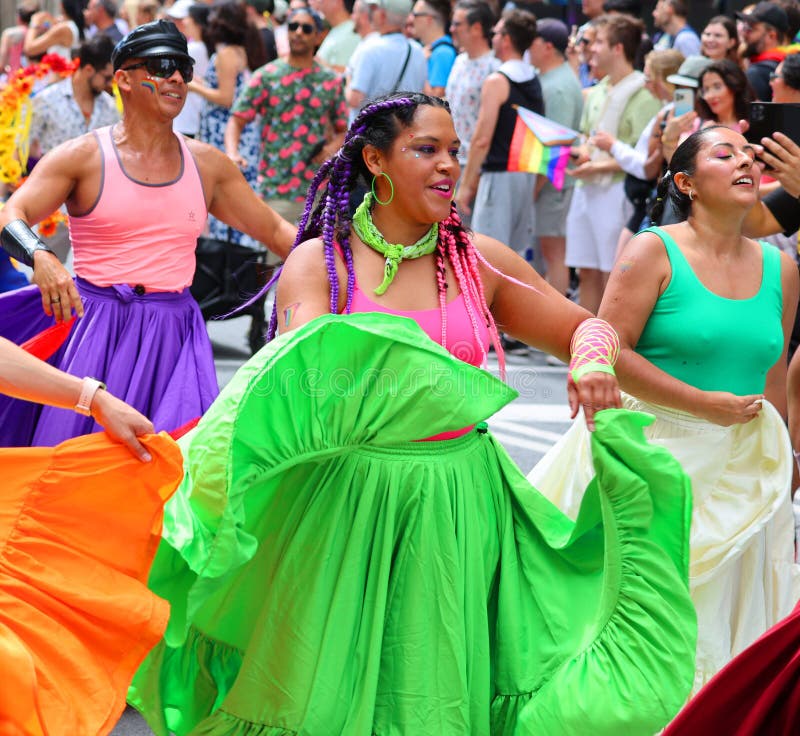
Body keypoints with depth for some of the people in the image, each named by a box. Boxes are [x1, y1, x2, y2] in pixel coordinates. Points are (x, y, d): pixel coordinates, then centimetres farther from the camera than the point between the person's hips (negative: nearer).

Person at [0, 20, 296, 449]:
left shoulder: (207, 164, 12)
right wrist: (39, 257, -32)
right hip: (98, 333, -3)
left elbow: (274, 230, 20)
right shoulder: (84, 157, 0)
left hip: (174, 335, 3)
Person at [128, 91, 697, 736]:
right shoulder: (320, 261, -2)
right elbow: (298, 376, -17)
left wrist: (593, 356, -10)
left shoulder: (480, 260, 8)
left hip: (458, 507, 3)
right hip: (349, 505, -3)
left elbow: (583, 326, 14)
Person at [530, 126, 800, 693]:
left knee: (718, 615, 9)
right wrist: (706, 405, -15)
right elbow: (609, 351, -15)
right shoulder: (655, 252, -8)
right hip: (656, 455, -5)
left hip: (739, 471, 5)